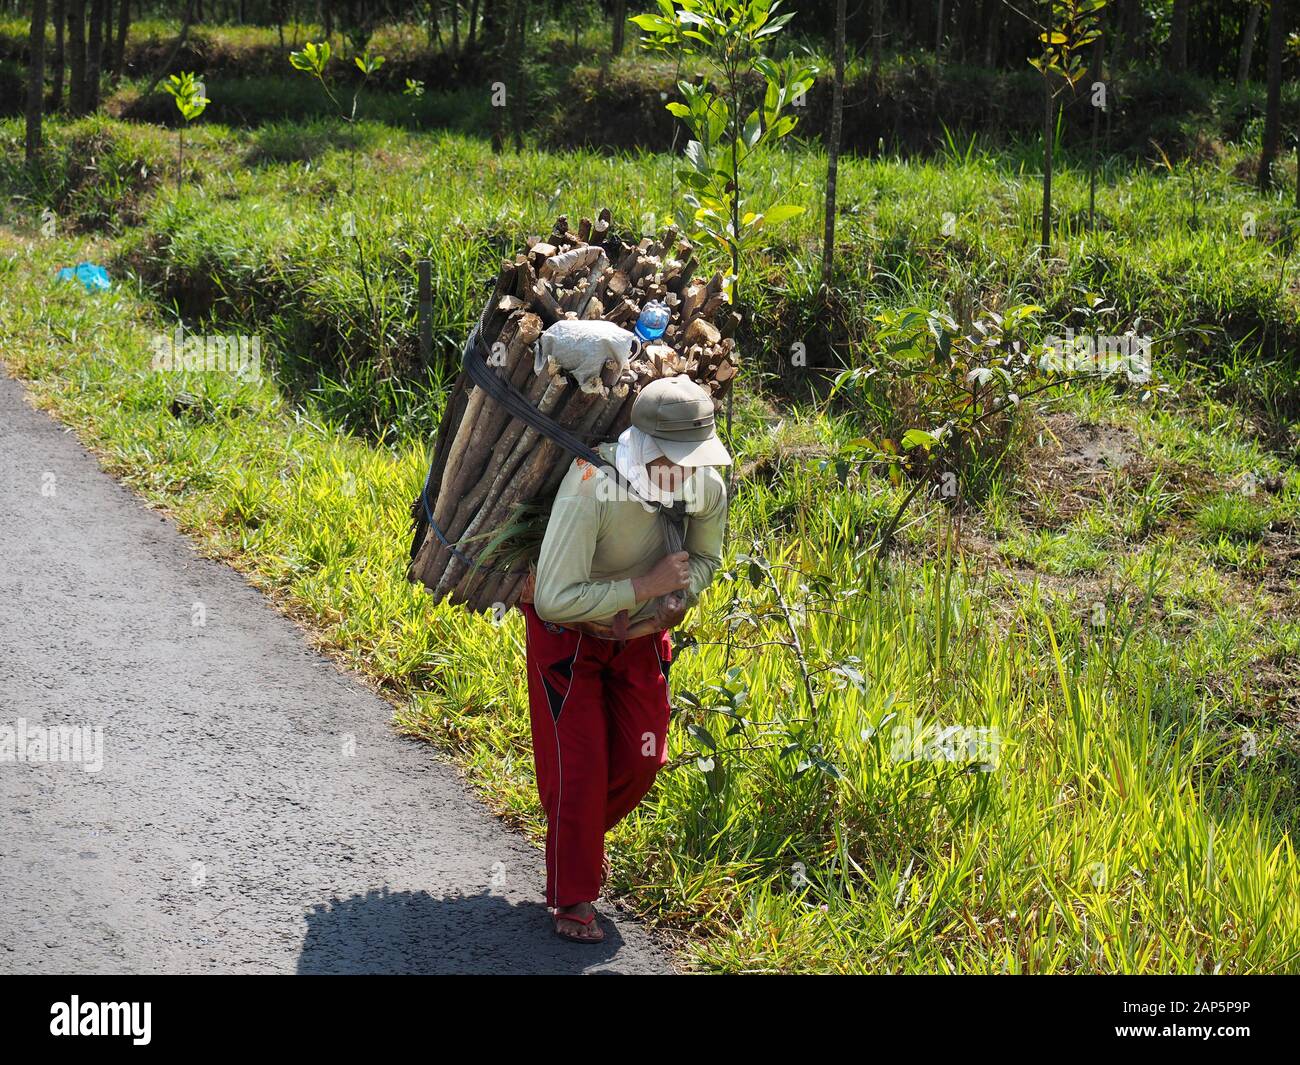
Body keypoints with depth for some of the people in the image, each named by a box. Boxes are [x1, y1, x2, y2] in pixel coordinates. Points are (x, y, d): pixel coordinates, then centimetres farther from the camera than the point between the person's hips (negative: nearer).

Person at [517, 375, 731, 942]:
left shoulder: (708, 488, -20)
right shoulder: (590, 487, -38)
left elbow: (705, 558, 4)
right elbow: (555, 598, -38)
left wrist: (678, 599, -18)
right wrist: (645, 585, -35)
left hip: (640, 635, 5)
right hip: (568, 633, -5)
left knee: (640, 760, 8)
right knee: (578, 763, -6)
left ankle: (582, 837, 39)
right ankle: (571, 897, 11)